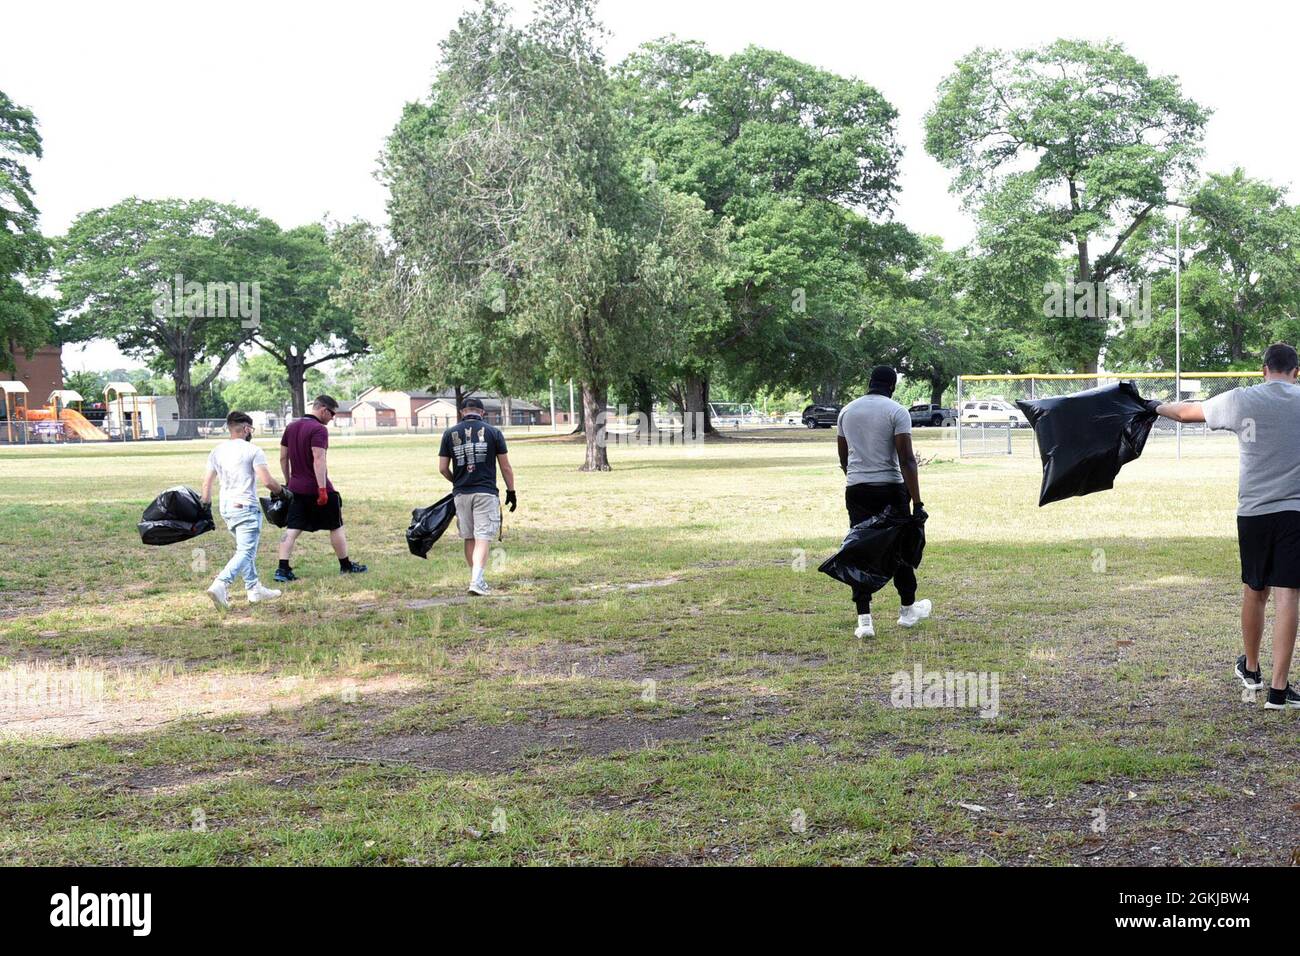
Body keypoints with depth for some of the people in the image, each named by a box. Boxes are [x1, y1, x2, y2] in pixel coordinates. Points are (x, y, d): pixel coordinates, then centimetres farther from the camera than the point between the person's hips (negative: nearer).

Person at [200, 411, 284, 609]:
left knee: (244, 549, 20)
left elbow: (207, 482, 12)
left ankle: (254, 589, 24)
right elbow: (267, 481, -15)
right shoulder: (252, 450, -10)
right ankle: (220, 585, -25)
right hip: (246, 507, -8)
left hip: (226, 507, 8)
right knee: (246, 552, -8)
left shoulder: (217, 451, 10)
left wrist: (206, 505, 21)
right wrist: (280, 490, 4)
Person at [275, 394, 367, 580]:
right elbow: (318, 460, -23)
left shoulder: (291, 427, 10)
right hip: (316, 488, -7)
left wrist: (288, 481, 23)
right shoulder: (319, 429, -15)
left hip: (296, 488, 7)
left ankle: (282, 569, -5)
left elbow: (283, 457, 15)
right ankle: (346, 566, 20)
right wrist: (323, 489, -24)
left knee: (292, 530, 4)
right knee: (336, 527, 9)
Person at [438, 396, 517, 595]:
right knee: (483, 538, -4)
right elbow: (505, 467, 2)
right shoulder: (493, 432, 0)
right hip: (486, 492, -2)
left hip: (461, 494, 3)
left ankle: (476, 578, 22)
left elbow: (443, 468, 5)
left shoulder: (450, 433, 4)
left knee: (469, 538, 14)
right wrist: (511, 491, 12)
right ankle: (477, 581, -16)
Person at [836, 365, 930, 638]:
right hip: (890, 488, -3)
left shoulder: (847, 411, 9)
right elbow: (907, 460, -14)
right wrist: (917, 503, -14)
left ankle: (864, 620, -5)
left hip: (856, 489, 3)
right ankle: (908, 610, 28)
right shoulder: (897, 411, -7)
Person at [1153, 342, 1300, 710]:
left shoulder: (1240, 400, 2)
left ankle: (1250, 669, 35)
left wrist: (1157, 407, 34)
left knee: (1253, 590, 17)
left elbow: (1186, 411, 16)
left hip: (1252, 511, 2)